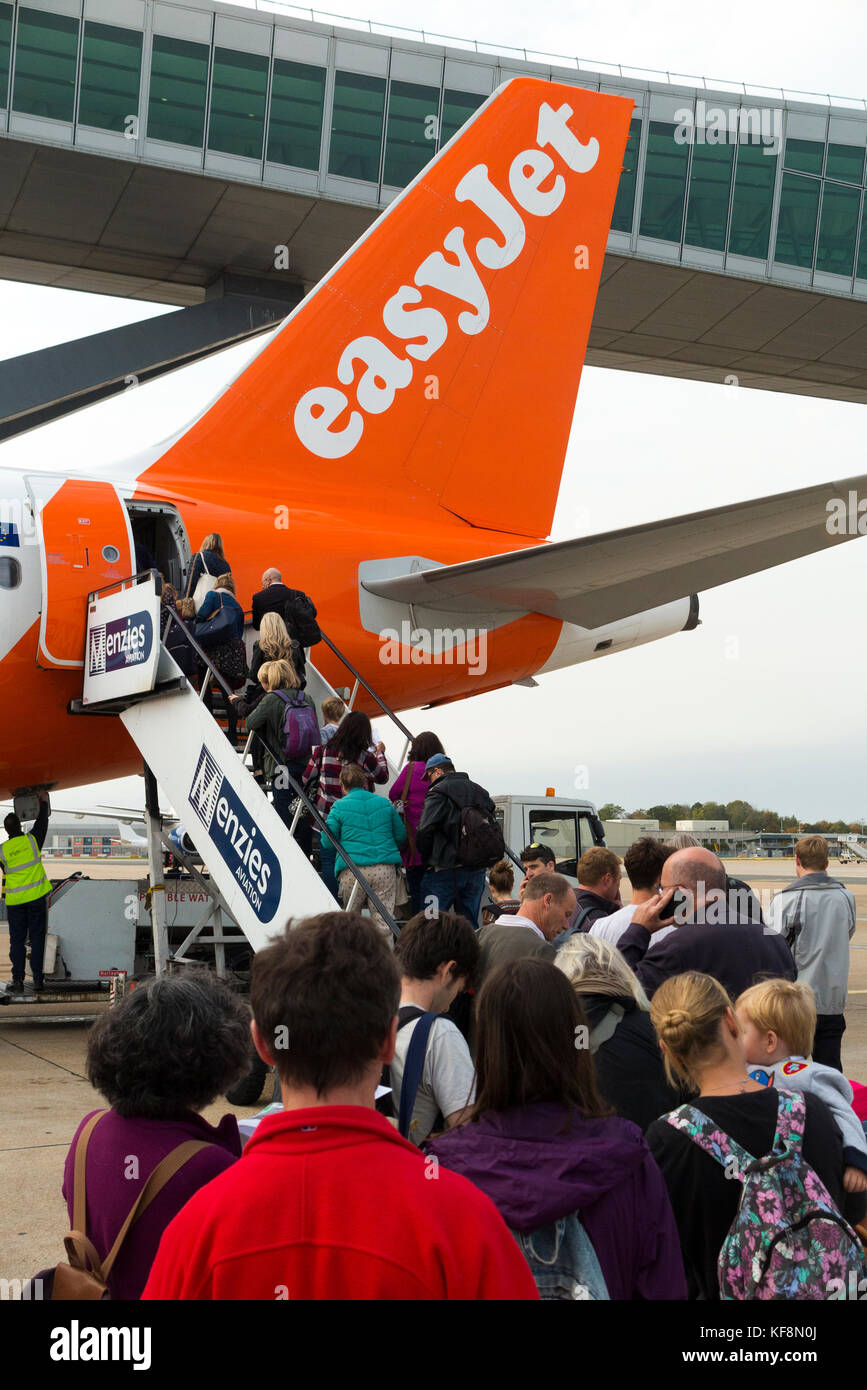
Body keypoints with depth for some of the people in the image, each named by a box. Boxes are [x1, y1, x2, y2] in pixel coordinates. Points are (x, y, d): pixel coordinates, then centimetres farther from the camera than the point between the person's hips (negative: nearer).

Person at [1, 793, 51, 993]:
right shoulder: (31, 840, -6)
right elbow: (42, 822, 10)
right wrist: (44, 800, 23)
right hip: (36, 897, -1)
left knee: (17, 940, 9)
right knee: (37, 938, 4)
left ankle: (17, 979, 5)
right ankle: (37, 980, 2)